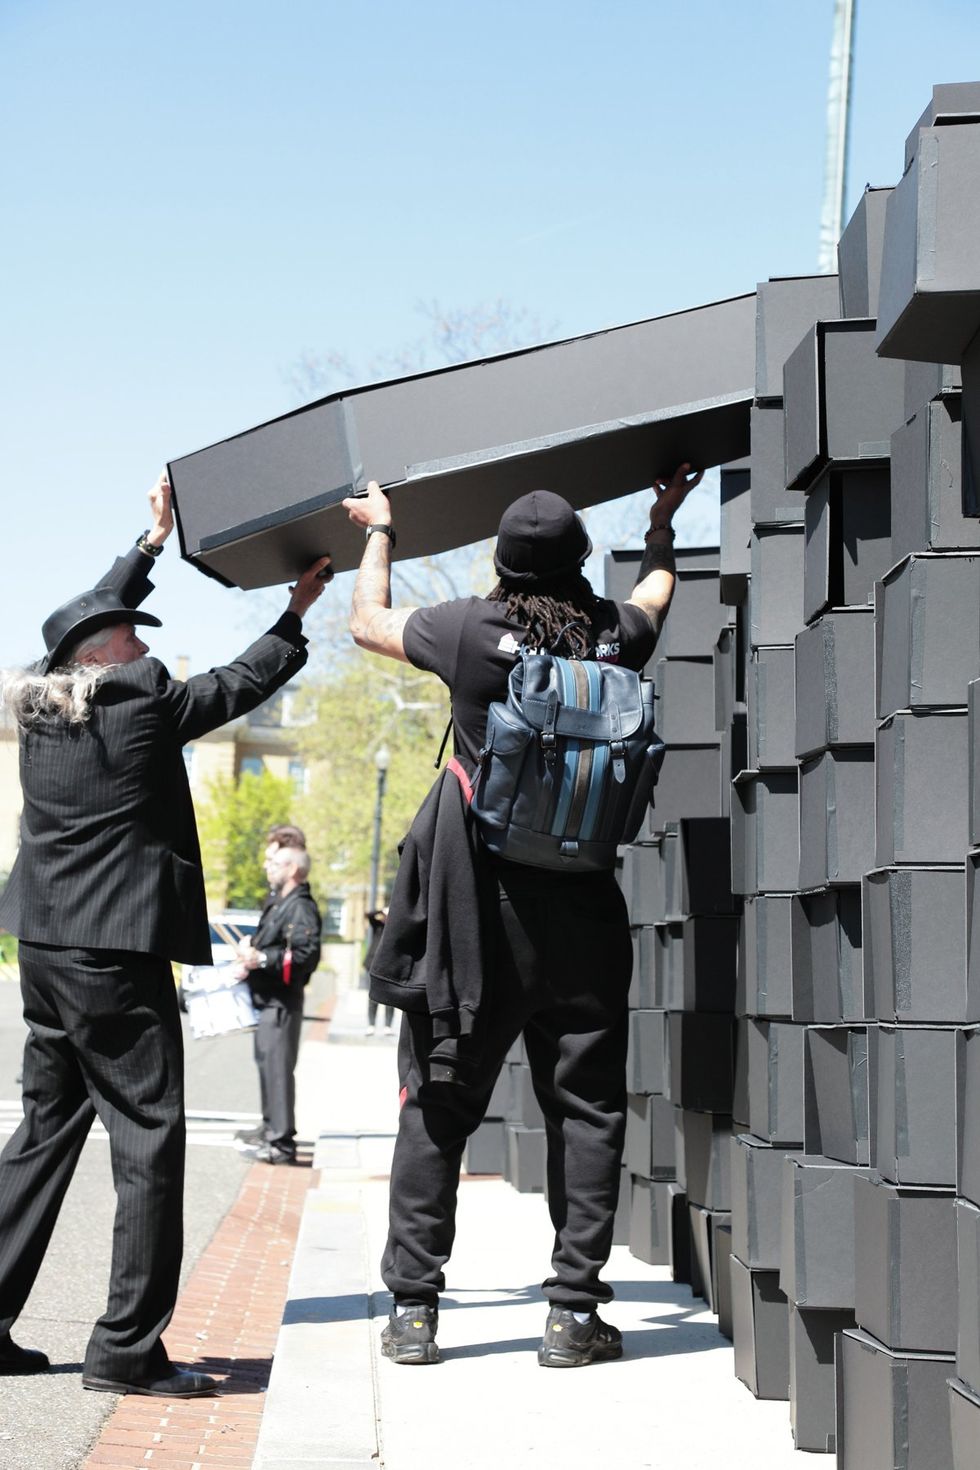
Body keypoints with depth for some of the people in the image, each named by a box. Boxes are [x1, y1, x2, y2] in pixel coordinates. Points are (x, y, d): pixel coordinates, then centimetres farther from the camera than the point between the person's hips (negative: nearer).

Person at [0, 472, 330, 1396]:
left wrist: (152, 541, 37)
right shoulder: (142, 703, -9)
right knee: (147, 1138, -4)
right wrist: (299, 613, 19)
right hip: (117, 950, -8)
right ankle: (126, 1348, -5)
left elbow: (92, 624, 27)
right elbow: (242, 684, 4)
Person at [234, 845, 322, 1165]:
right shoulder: (279, 904, 17)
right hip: (267, 1001, 11)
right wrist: (252, 949, 8)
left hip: (282, 1003, -11)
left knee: (278, 1068, -11)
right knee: (267, 1064, 16)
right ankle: (271, 1134, 25)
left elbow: (306, 955, -24)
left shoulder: (301, 907, -14)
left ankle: (282, 1142, -10)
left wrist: (262, 959, -23)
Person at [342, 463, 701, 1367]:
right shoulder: (616, 635, 1)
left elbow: (369, 621, 13)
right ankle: (573, 1312, 5)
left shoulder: (473, 631, -6)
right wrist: (663, 521, 46)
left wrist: (380, 530, 28)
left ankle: (414, 1308, 9)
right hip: (582, 914, 1)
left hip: (475, 911, -1)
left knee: (439, 1107, 7)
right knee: (586, 1108, 7)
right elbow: (656, 592, 26)